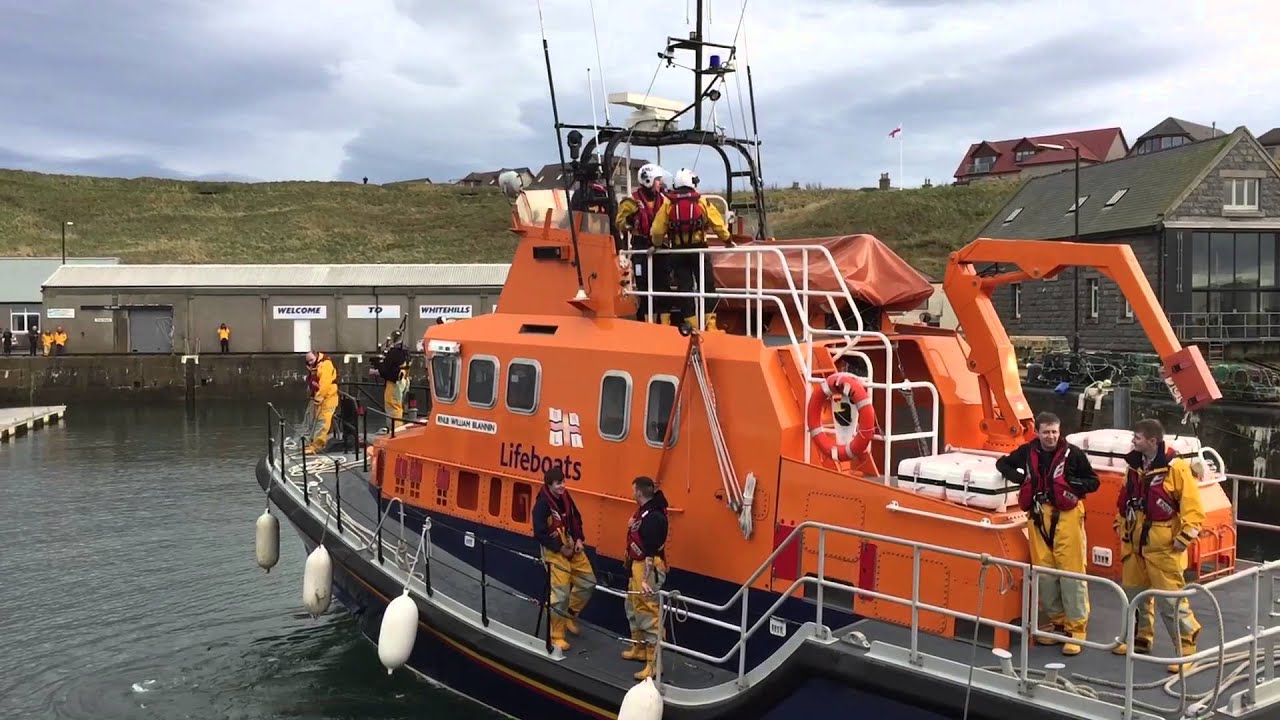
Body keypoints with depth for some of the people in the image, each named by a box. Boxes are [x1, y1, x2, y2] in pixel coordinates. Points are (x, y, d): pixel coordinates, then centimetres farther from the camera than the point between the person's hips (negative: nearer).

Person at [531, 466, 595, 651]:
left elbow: (576, 518, 14)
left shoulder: (565, 497, 1)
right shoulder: (542, 504, -20)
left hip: (572, 547, 7)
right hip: (555, 552, -7)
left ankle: (569, 614, 33)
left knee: (588, 582, 13)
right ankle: (556, 636, 7)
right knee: (560, 594, -7)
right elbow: (540, 534, -20)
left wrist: (579, 539, 0)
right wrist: (561, 549, -17)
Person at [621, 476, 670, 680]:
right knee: (633, 608, 24)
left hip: (648, 568, -11)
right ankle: (639, 648, 40)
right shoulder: (643, 510, 5)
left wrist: (646, 579, -28)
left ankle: (654, 662, -2)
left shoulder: (653, 516, -24)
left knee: (648, 614, -7)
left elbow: (651, 552, -27)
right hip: (637, 565, 11)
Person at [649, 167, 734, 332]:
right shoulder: (702, 201, -1)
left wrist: (658, 244, 17)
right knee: (707, 286, 6)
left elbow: (657, 230, -3)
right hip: (698, 249, -1)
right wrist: (728, 240, 16)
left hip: (677, 252, 1)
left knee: (684, 287, 6)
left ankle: (692, 325, 5)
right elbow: (718, 224, 0)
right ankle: (710, 323, 3)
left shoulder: (667, 204, 1)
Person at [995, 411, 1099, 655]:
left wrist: (1072, 483, -14)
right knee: (1044, 573, 6)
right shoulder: (1027, 452, 8)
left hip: (1066, 515, -4)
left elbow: (1093, 482, 4)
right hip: (1038, 515, 4)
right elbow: (1003, 463, 23)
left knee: (1071, 573, -6)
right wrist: (1020, 478, 4)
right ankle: (1058, 622, 20)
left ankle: (1077, 628, 1)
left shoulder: (1073, 453, -2)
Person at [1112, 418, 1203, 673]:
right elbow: (1125, 499, 21)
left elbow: (1193, 507, -15)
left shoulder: (1176, 468, -14)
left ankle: (1187, 647, 4)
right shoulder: (1135, 467, 8)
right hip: (1134, 544, 8)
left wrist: (1184, 537, -17)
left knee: (1170, 599, -7)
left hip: (1163, 546, -8)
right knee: (1134, 593, 17)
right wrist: (1121, 525, 15)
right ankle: (1141, 639, 32)